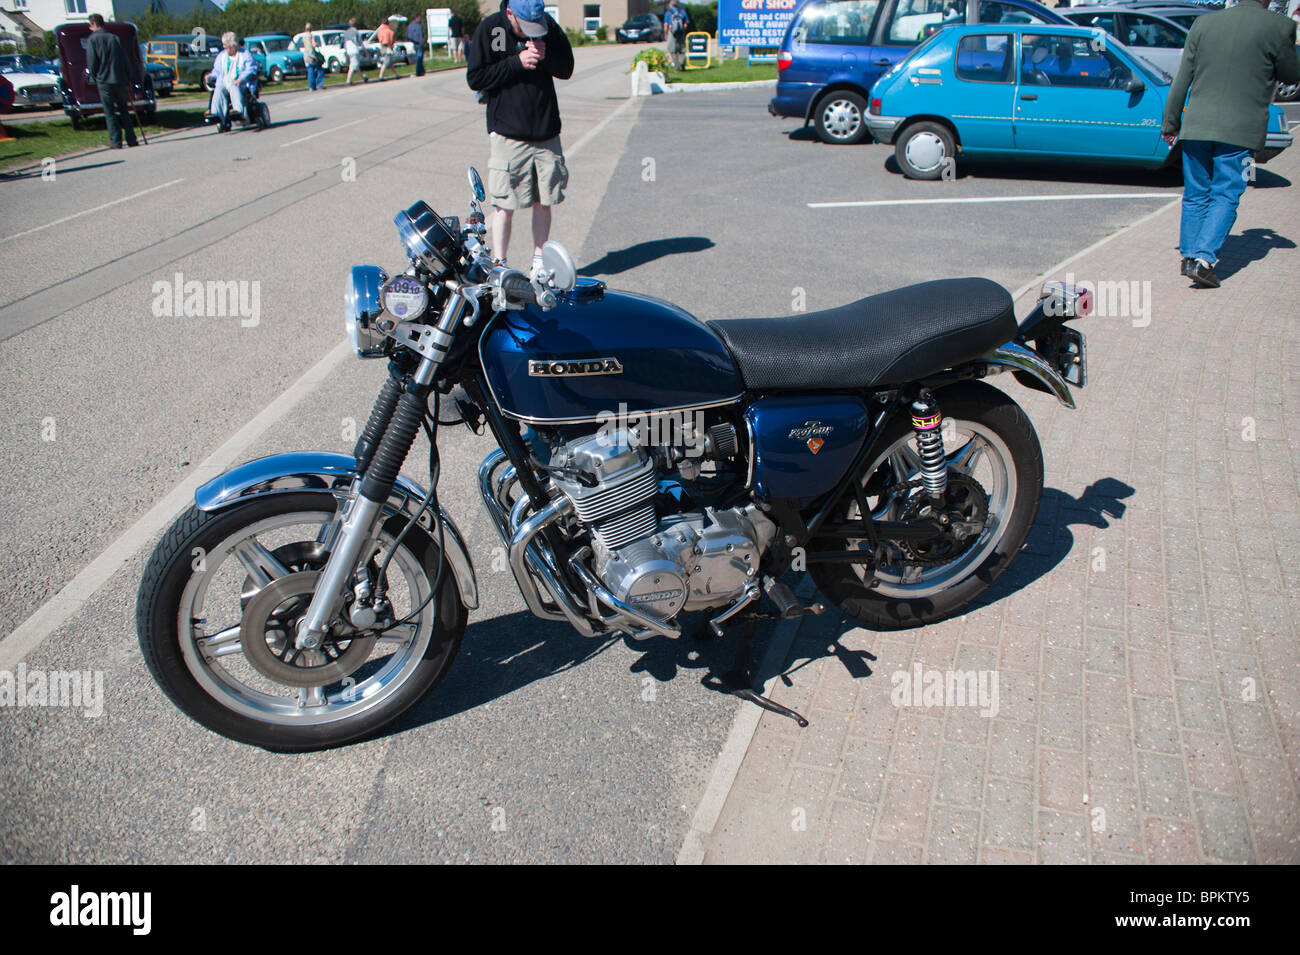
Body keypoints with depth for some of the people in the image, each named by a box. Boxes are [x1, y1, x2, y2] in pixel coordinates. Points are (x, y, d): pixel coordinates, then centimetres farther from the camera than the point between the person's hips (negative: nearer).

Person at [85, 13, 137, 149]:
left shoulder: (92, 40, -3)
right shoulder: (114, 38, 7)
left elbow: (91, 63, -6)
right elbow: (125, 61, 6)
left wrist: (95, 79, 9)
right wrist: (128, 81, 11)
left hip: (104, 81, -3)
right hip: (120, 80, 3)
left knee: (110, 112, 4)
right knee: (124, 110, 12)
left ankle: (116, 141, 2)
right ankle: (131, 139, 9)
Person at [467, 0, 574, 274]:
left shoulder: (549, 26, 4)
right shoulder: (490, 28, -5)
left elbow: (567, 69, 11)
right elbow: (475, 78, -7)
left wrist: (545, 56, -10)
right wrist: (516, 62, -15)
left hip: (547, 130, 4)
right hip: (508, 133, -4)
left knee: (544, 202, 9)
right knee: (505, 204, -5)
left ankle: (539, 261, 22)